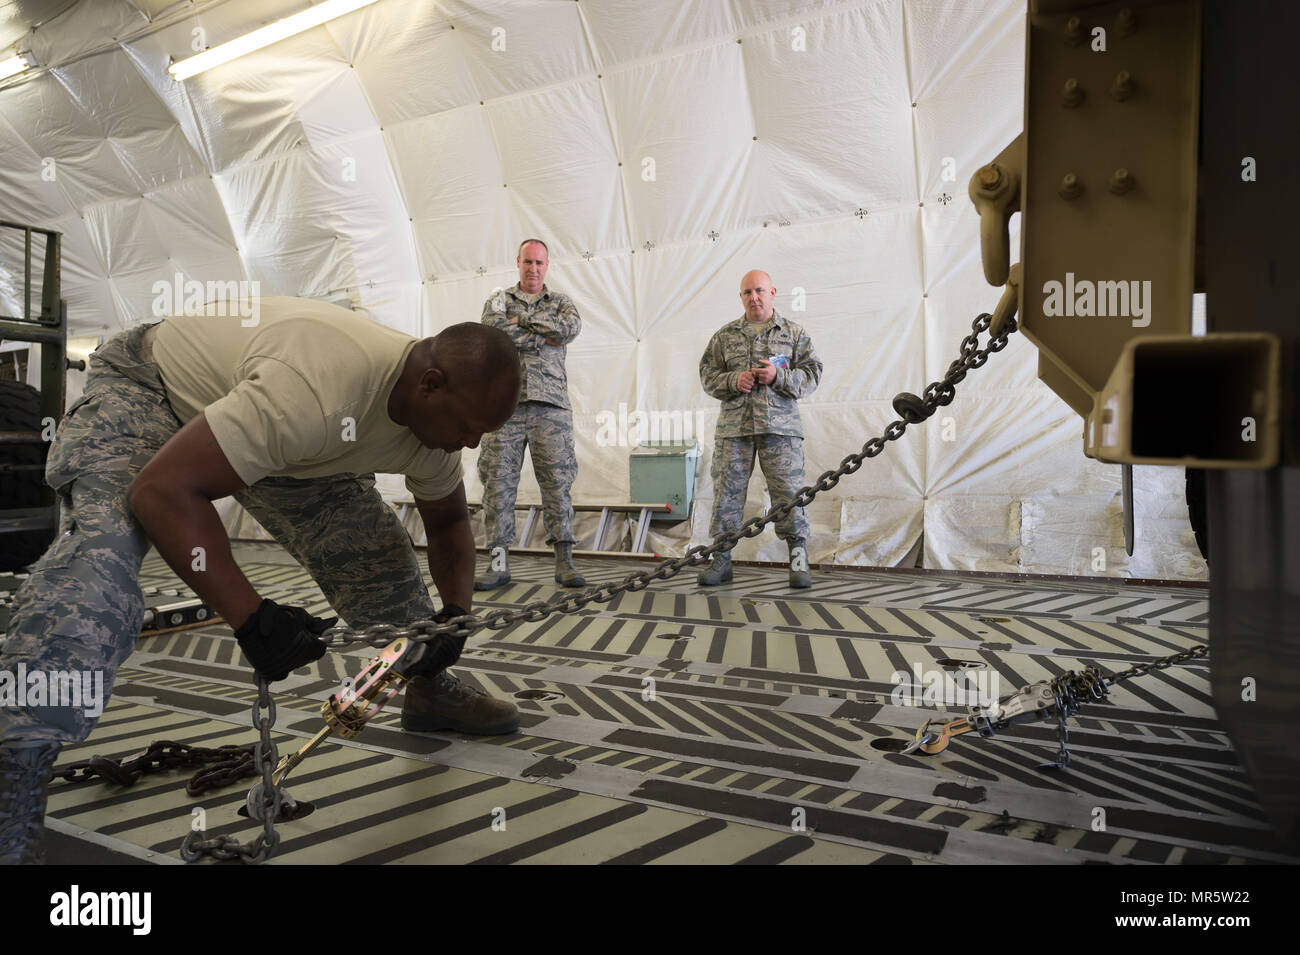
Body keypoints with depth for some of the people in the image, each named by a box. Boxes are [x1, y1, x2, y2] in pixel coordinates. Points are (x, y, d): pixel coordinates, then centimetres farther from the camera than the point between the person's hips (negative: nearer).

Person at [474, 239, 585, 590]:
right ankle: (498, 563, 2)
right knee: (498, 482, -3)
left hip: (551, 403, 0)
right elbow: (493, 332, -6)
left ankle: (564, 561, 0)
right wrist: (544, 338, -4)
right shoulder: (498, 300, 16)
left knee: (557, 482, -4)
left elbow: (570, 328, -6)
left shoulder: (561, 302, 17)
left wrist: (522, 317, -3)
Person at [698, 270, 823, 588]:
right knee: (727, 492, 0)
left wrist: (779, 376, -11)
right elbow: (708, 376, 13)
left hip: (780, 425, -1)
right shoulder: (724, 335, 16)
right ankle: (721, 559, 9)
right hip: (734, 425, 1)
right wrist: (733, 380, -7)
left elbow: (811, 374, 6)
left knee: (789, 492, -5)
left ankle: (798, 560, 4)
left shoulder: (794, 333, 12)